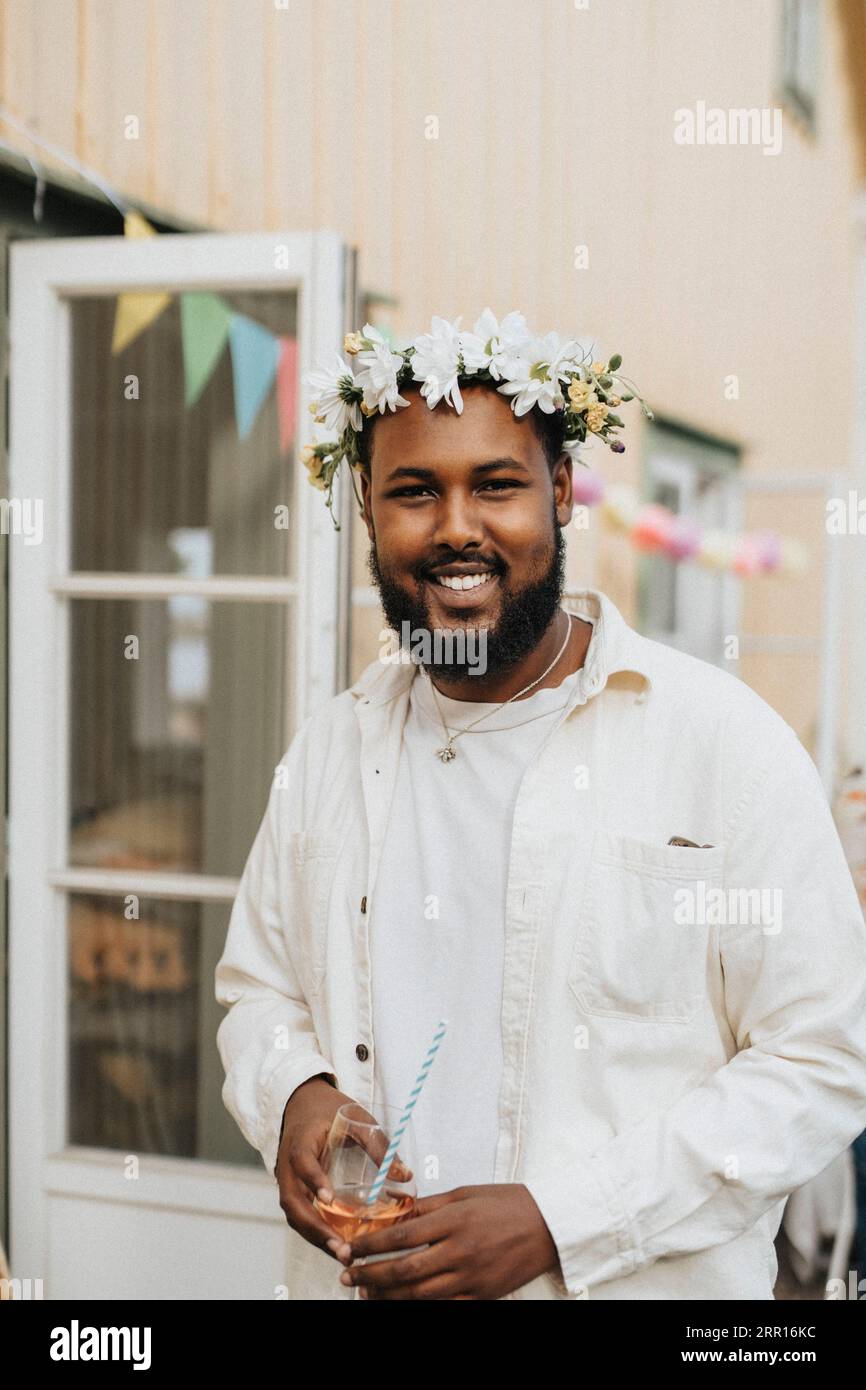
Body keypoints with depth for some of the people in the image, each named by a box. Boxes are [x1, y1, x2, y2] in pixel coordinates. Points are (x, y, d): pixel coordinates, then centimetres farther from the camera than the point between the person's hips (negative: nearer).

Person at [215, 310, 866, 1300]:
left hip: (639, 1284, -4)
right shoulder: (329, 750, 1)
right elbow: (258, 988, 12)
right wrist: (291, 1097, -11)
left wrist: (554, 1220, -22)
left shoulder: (723, 739, -14)